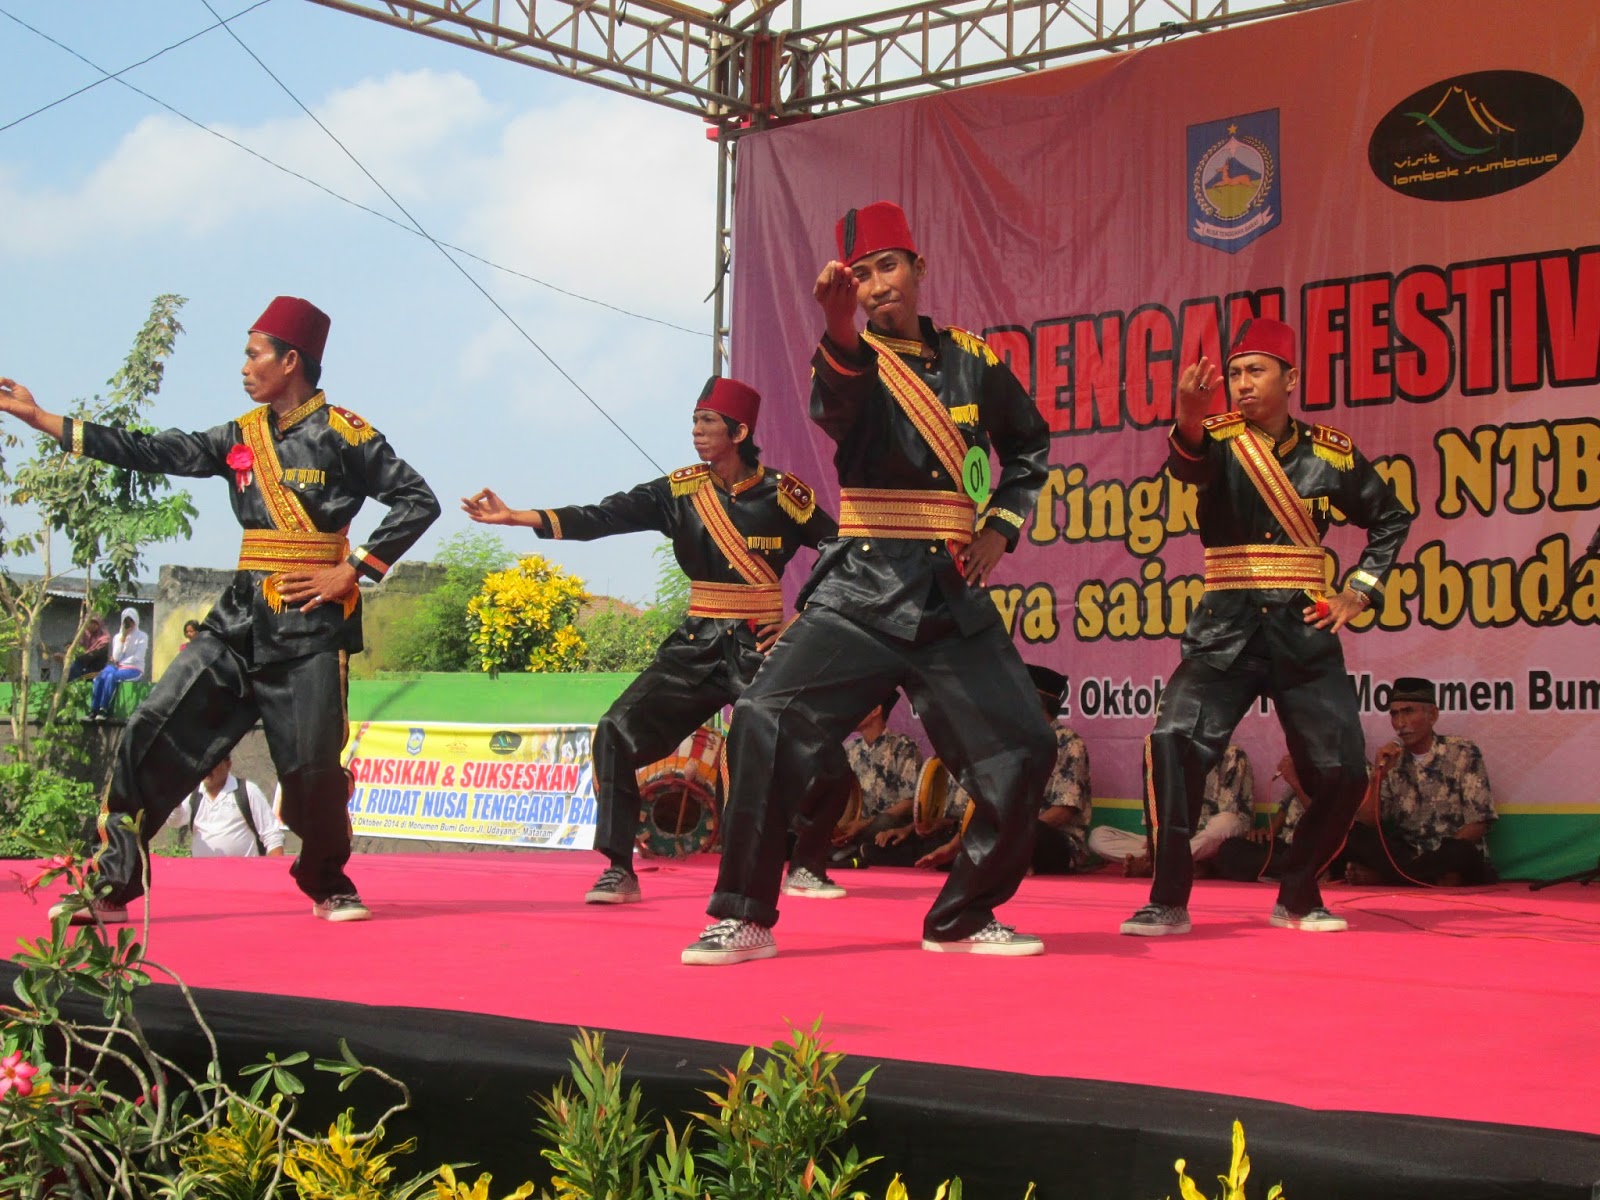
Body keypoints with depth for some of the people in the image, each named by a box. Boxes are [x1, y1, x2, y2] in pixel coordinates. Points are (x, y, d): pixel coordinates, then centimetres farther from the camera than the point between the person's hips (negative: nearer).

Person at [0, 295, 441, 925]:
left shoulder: (341, 434, -5)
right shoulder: (242, 436, 12)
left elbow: (418, 501, -7)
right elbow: (154, 452, 14)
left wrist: (351, 572, -12)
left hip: (312, 621, -6)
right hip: (241, 617, 6)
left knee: (312, 766, -7)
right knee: (154, 732, -4)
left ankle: (329, 887, 19)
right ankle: (109, 884, 1)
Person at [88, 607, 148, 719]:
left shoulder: (142, 636, 4)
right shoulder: (118, 636, 16)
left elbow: (138, 657, -7)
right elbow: (116, 657, 2)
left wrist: (119, 661, -6)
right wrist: (122, 639, -5)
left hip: (134, 669, -4)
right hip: (119, 667, 4)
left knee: (111, 676, -34)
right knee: (100, 676, -29)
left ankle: (104, 710, -36)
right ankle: (93, 710, -35)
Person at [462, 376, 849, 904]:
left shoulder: (781, 494, -6)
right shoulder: (680, 490, 1)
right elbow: (604, 516, -8)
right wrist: (515, 516, -17)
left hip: (762, 645, -2)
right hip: (697, 644, 2)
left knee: (826, 761, -10)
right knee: (617, 733, -13)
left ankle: (807, 869, 16)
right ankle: (619, 870, -4)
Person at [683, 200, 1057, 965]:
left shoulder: (972, 361, 9)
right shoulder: (851, 359, 1)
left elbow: (1029, 446, 25)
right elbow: (836, 409, -25)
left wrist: (1001, 524, 9)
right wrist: (840, 328, -45)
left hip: (955, 597, 3)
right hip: (861, 592, -2)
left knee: (1022, 753, -2)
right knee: (766, 724, -19)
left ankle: (965, 917, 17)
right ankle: (744, 917, -6)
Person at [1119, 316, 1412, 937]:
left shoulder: (1331, 453, 5)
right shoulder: (1220, 439, -1)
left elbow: (1390, 519, 20)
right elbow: (1188, 465, -27)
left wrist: (1358, 590, 8)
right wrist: (1189, 422, -49)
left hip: (1304, 630, 2)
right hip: (1227, 628, -2)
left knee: (1342, 774, -2)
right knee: (1175, 741, -22)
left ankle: (1298, 897, 22)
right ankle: (1168, 900, -12)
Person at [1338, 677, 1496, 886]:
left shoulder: (1462, 754, -3)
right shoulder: (1391, 761, 7)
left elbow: (1477, 825, -7)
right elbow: (1365, 829, -1)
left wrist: (1445, 859, -19)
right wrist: (1378, 776, -12)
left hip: (1455, 862, -3)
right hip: (1406, 856, 3)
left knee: (1461, 853, -37)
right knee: (1351, 835, -20)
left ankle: (1377, 876, -24)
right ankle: (1434, 877, -23)